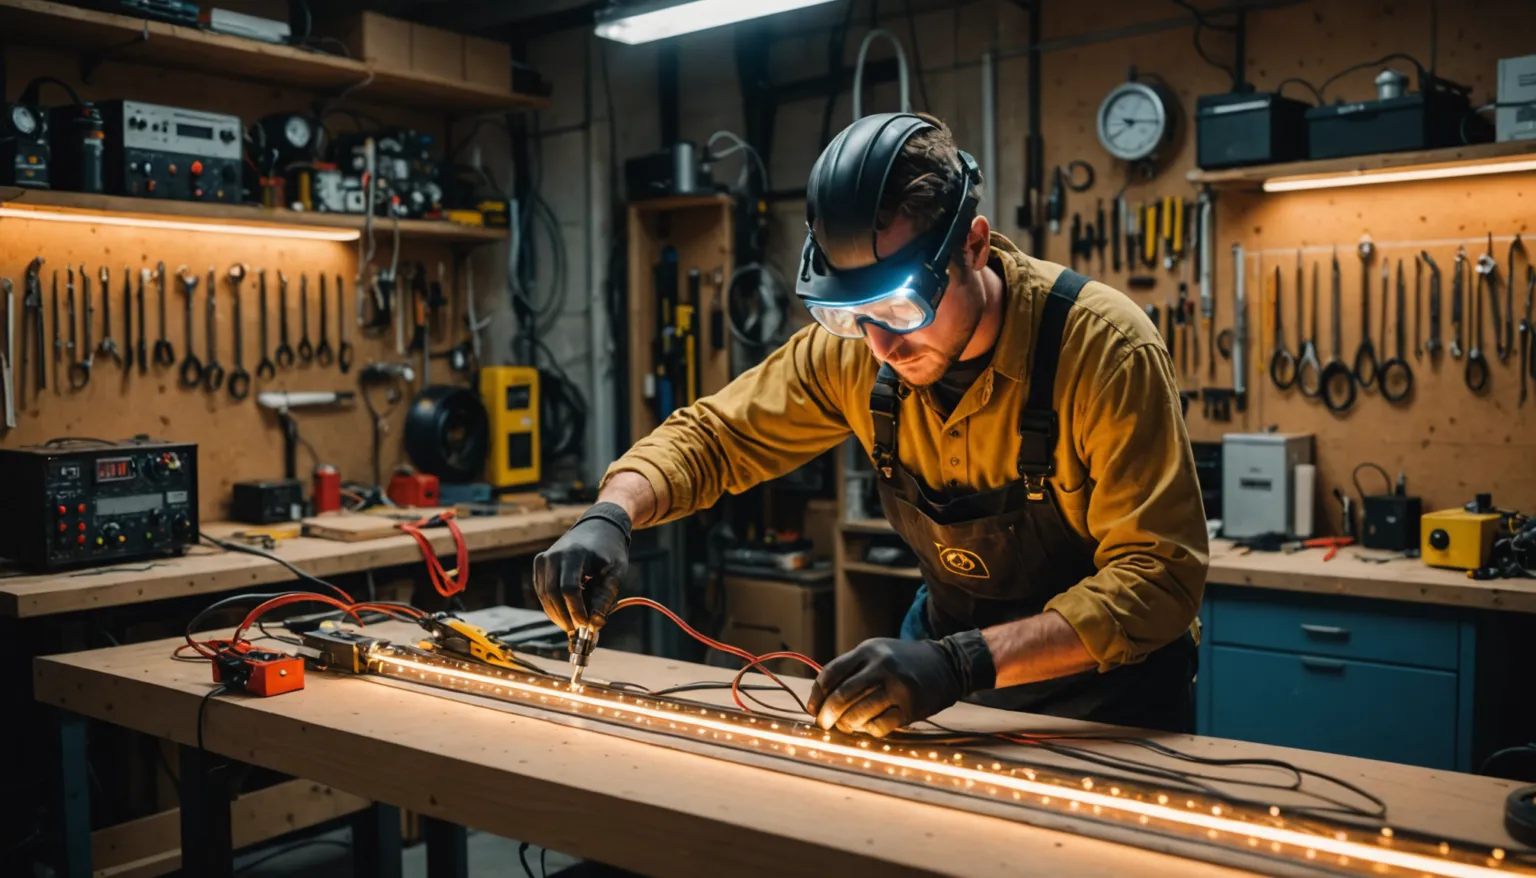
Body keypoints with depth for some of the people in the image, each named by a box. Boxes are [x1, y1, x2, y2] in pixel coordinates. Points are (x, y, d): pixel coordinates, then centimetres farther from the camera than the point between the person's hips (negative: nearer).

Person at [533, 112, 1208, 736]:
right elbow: (713, 436, 1)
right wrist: (610, 516, -20)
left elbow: (1158, 577, -26)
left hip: (1105, 690, -3)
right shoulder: (852, 348, -11)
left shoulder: (1104, 348, -24)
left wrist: (963, 662, -39)